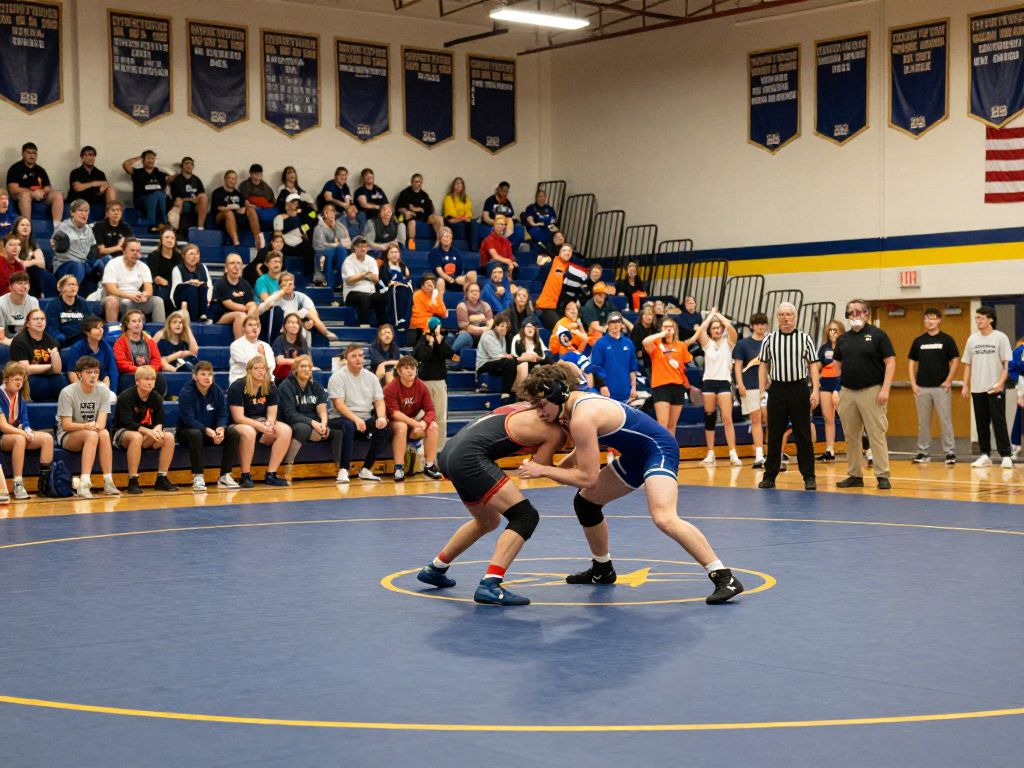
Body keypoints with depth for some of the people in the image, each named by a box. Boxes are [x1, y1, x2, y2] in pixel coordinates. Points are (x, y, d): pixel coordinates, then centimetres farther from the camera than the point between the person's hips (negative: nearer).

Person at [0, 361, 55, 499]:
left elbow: (24, 420, 9)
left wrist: (28, 431, -13)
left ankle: (45, 482, -19)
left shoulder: (20, 396, 10)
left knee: (47, 438, -15)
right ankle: (18, 486, -38)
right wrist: (23, 433, -25)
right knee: (19, 439, -39)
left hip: (19, 433, 7)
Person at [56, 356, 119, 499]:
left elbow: (101, 422, -12)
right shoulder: (67, 392, -13)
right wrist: (86, 426, -32)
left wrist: (96, 426, -36)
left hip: (92, 435, 3)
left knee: (104, 433, -32)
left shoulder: (103, 390, -3)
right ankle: (84, 484, -43)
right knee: (92, 435, -35)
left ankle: (108, 482, -31)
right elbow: (66, 425, -16)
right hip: (67, 436, -3)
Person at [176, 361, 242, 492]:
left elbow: (223, 415, -4)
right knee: (195, 433, -38)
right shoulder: (186, 392, -15)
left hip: (212, 432, 4)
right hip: (187, 432, -4)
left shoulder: (217, 391, -1)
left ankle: (225, 476, -17)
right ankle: (198, 477, -31)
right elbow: (188, 419, -23)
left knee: (233, 432, -21)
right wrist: (207, 430, -37)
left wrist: (221, 429, -28)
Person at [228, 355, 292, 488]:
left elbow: (271, 415, 3)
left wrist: (269, 424, -22)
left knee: (285, 430, -22)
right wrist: (261, 426, -26)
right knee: (248, 432, -40)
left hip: (263, 424, 5)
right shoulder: (237, 387, -12)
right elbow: (238, 418, -17)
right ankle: (245, 476, -27)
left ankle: (271, 475, -21)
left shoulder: (271, 387, 4)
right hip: (240, 425, -5)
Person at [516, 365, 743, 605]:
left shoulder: (582, 418, -26)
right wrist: (553, 469, 4)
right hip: (635, 456, 11)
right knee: (585, 501, 17)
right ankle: (602, 569, 37)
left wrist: (543, 471, -17)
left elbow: (588, 477, -24)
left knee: (664, 519, -31)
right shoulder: (576, 402, 3)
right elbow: (584, 455, 18)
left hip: (659, 450, -11)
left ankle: (724, 578, -25)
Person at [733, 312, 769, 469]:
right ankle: (759, 456, 2)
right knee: (755, 419, 0)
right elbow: (738, 365, 2)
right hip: (750, 387, -2)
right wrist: (740, 384, -8)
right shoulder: (743, 344, 4)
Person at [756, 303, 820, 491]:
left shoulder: (805, 339, 4)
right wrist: (761, 391, 1)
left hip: (799, 389, -1)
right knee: (774, 435, 4)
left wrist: (815, 390, -6)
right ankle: (769, 476, 11)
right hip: (777, 389, 1)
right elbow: (763, 366, 9)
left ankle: (809, 477, 7)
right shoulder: (769, 340, 7)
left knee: (804, 435, 1)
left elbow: (812, 365, 3)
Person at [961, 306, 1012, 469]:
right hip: (977, 389, 4)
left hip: (995, 389, -4)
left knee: (998, 422, -6)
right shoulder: (972, 339, 9)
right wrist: (965, 386, 7)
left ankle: (1006, 456, -2)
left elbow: (1007, 364, -5)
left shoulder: (1000, 337, -3)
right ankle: (985, 455, 14)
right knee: (981, 423, 7)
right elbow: (967, 364, 14)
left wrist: (1000, 383, -17)